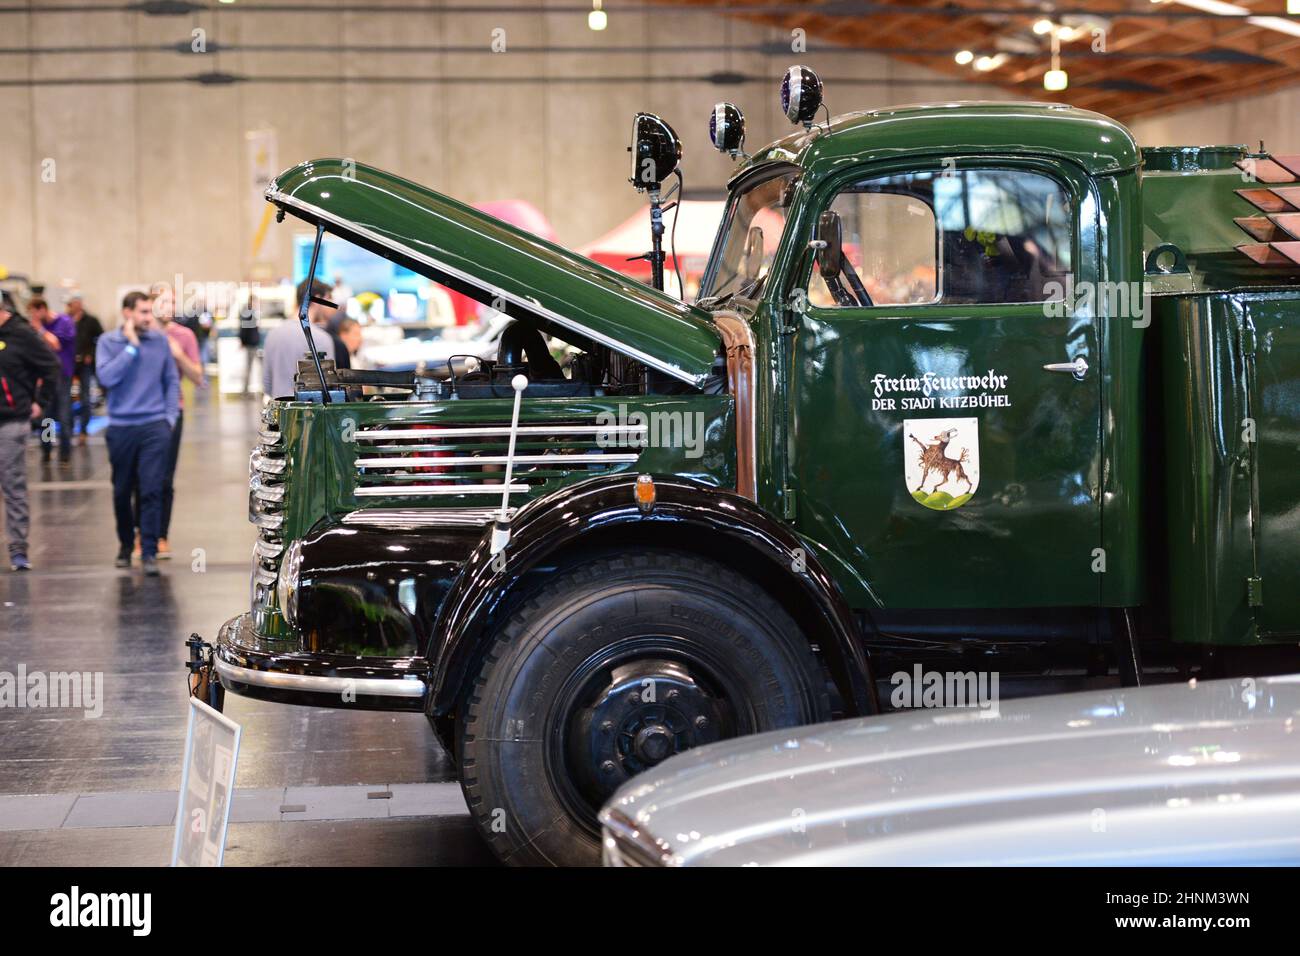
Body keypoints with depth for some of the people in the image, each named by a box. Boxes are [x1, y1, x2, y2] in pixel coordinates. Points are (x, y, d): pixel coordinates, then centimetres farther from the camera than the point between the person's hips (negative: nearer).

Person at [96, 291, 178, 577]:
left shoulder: (160, 340, 3)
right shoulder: (108, 342, -1)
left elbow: (172, 380, 10)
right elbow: (106, 377, -15)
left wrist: (170, 416, 2)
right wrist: (132, 346, -13)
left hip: (155, 426, 0)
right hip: (121, 427, 0)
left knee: (152, 490, -8)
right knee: (122, 491, 11)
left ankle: (149, 551, -4)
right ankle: (125, 543, 31)